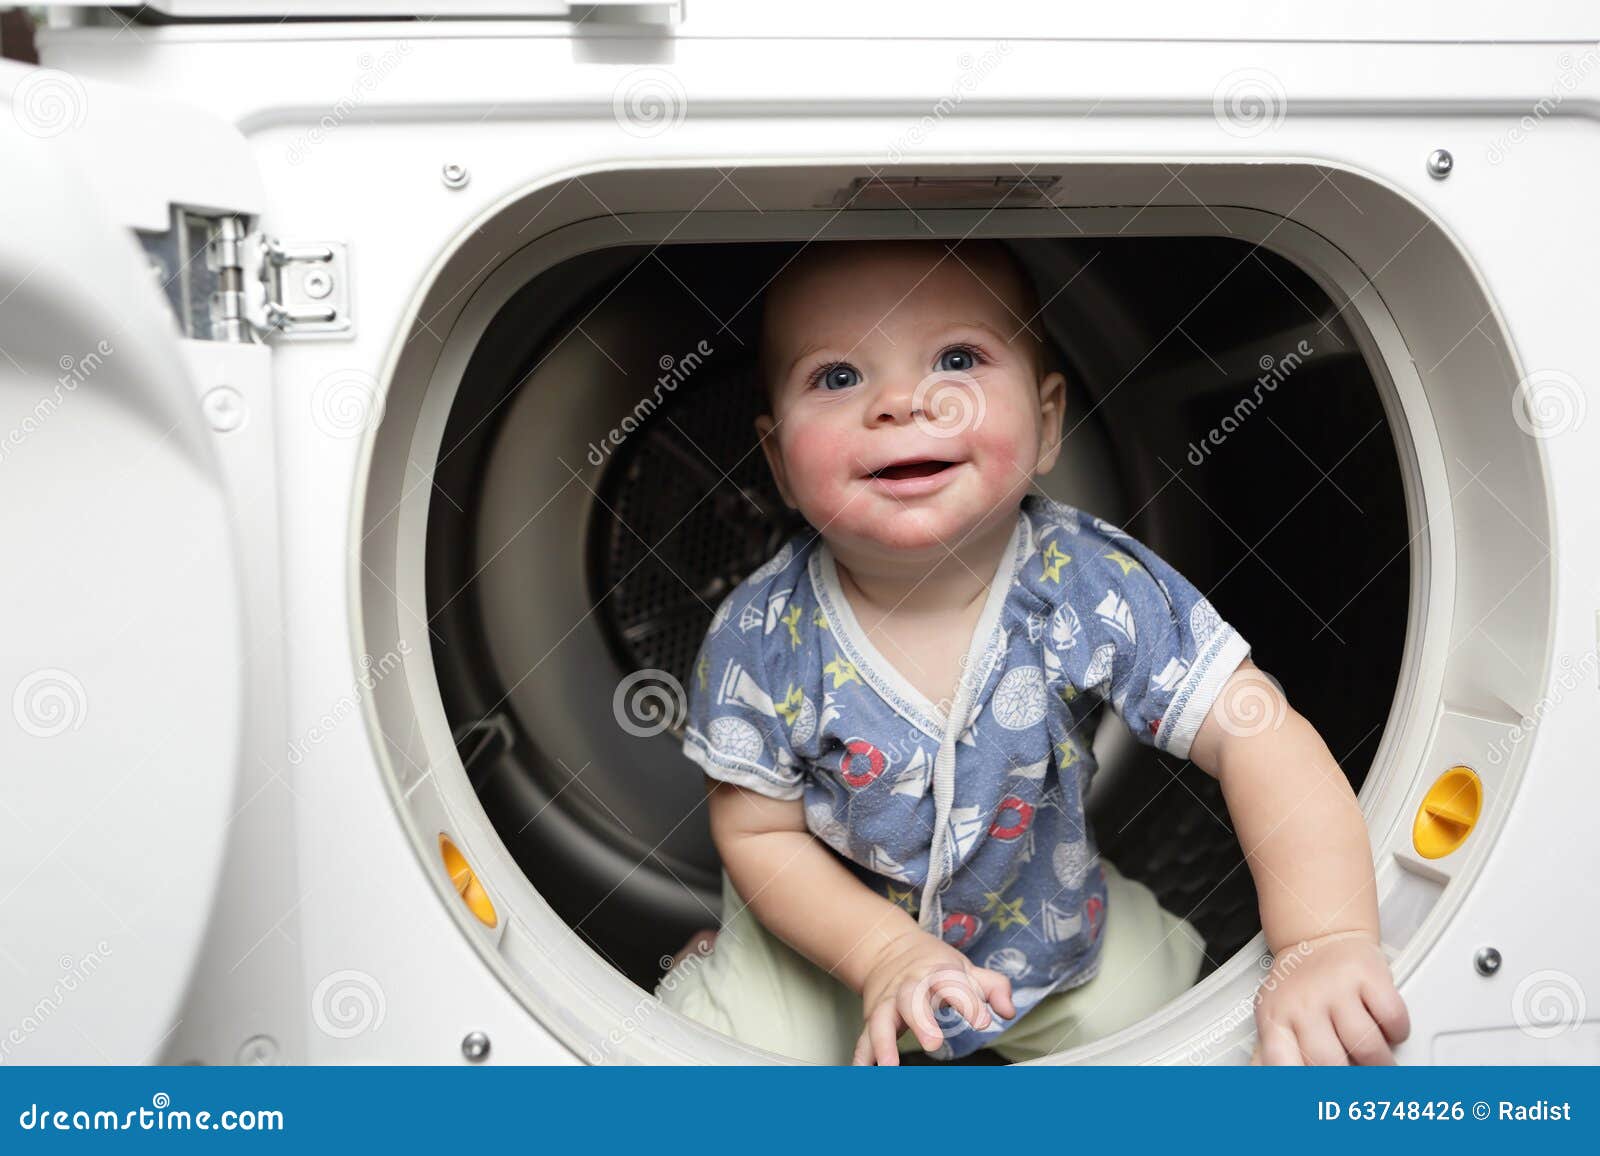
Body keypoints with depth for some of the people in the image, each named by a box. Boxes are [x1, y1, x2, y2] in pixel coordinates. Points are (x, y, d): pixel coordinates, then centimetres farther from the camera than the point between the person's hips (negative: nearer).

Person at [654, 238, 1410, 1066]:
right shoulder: (762, 641, -25)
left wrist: (1327, 944, -41)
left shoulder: (1096, 589, -26)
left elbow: (1260, 740, -28)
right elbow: (759, 834, -14)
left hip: (1048, 924, 2)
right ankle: (719, 965, 24)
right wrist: (887, 953, -28)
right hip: (834, 937, -1)